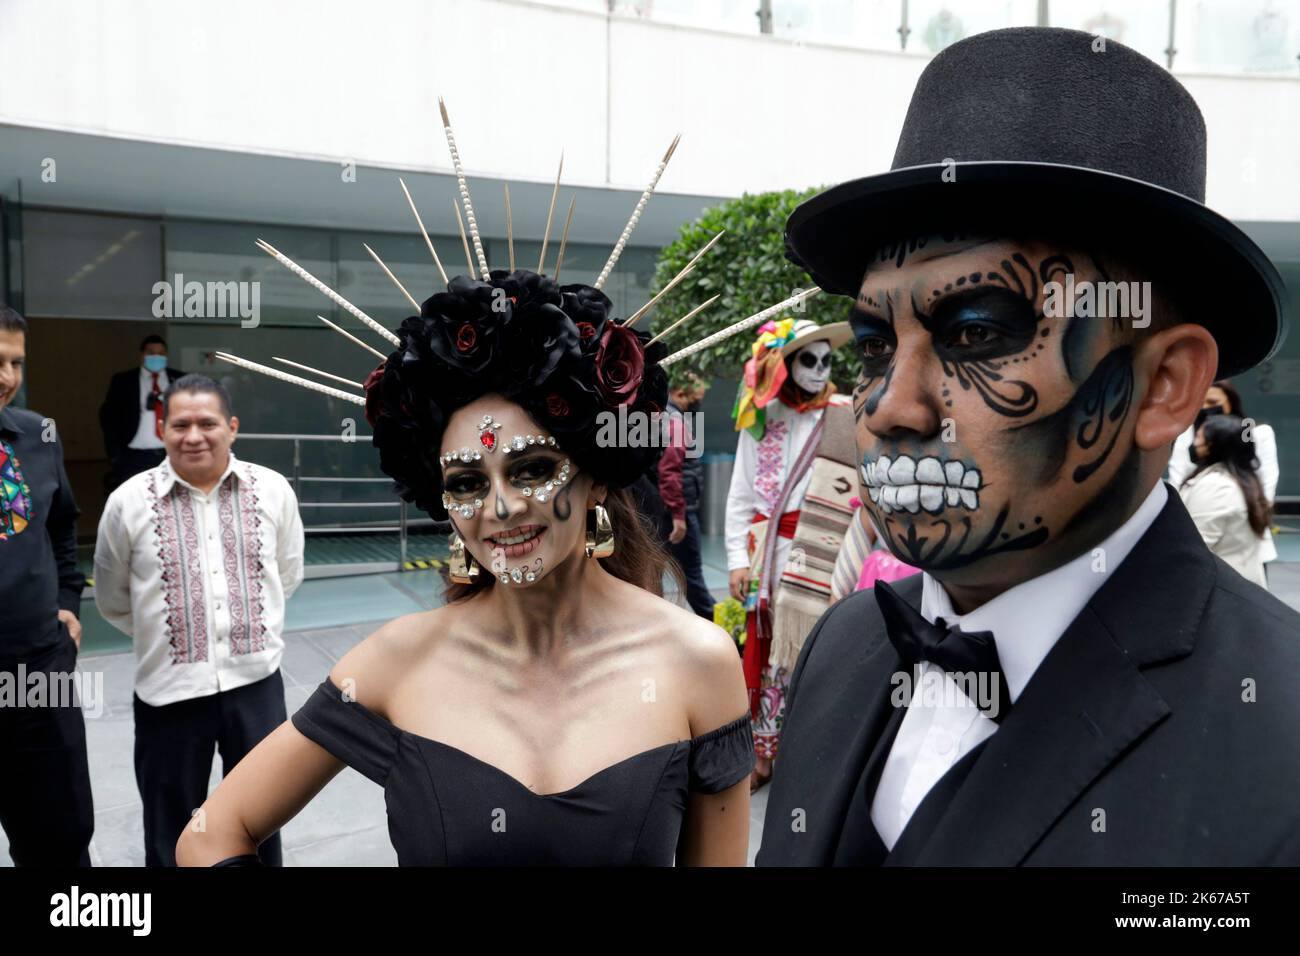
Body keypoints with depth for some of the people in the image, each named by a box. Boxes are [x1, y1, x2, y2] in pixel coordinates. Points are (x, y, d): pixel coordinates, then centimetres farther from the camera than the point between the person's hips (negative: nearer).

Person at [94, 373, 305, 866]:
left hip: (255, 681, 1)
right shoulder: (129, 502, -7)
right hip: (168, 688, -1)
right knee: (170, 834, 16)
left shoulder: (273, 490, -3)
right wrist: (167, 637, 9)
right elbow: (113, 601, 7)